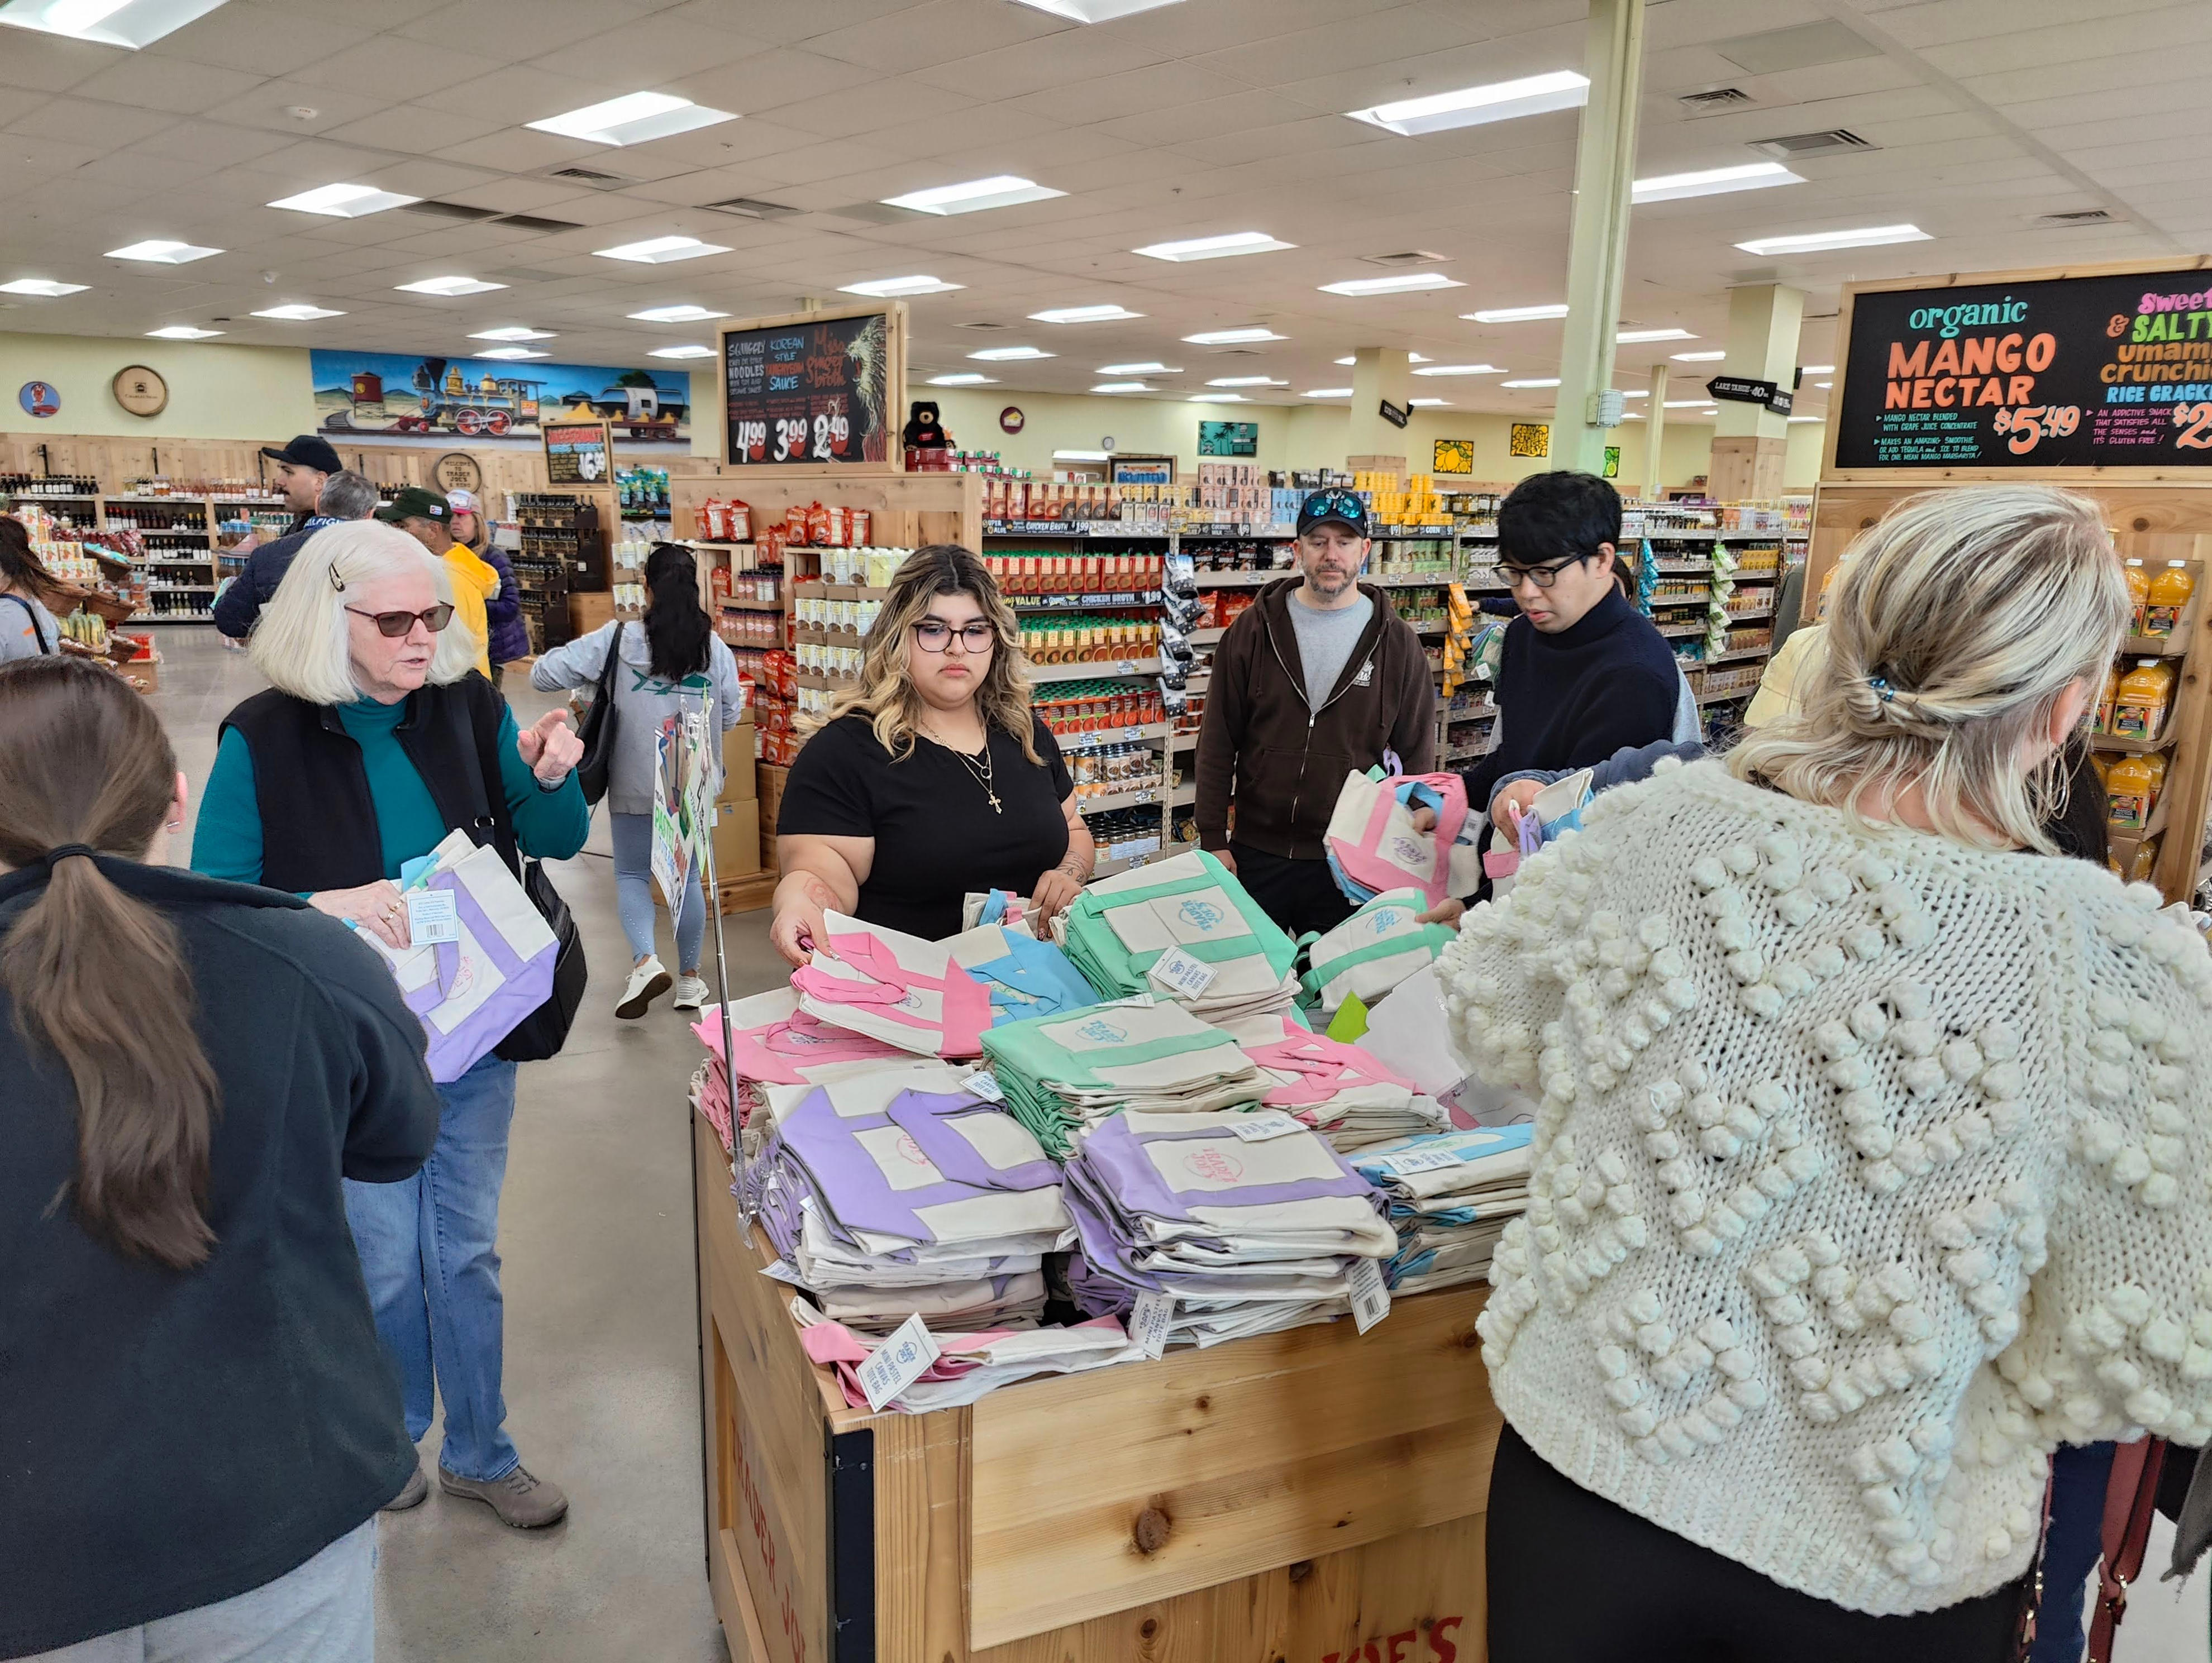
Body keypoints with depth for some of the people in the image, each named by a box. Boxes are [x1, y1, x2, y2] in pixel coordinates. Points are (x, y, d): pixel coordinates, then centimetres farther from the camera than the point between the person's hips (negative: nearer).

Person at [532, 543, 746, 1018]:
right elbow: (731, 716, 5)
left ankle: (645, 960, -11)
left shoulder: (618, 640, -11)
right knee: (688, 877, 15)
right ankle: (690, 978, 23)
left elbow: (544, 675, -8)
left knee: (632, 875, 11)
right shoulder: (714, 647, -5)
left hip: (636, 783, -2)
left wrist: (593, 683, 11)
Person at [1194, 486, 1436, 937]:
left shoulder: (1397, 642, 1)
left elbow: (1417, 756, 5)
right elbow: (1218, 743, 2)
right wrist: (1213, 840, -2)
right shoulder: (1254, 630, 1)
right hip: (1255, 854, 1)